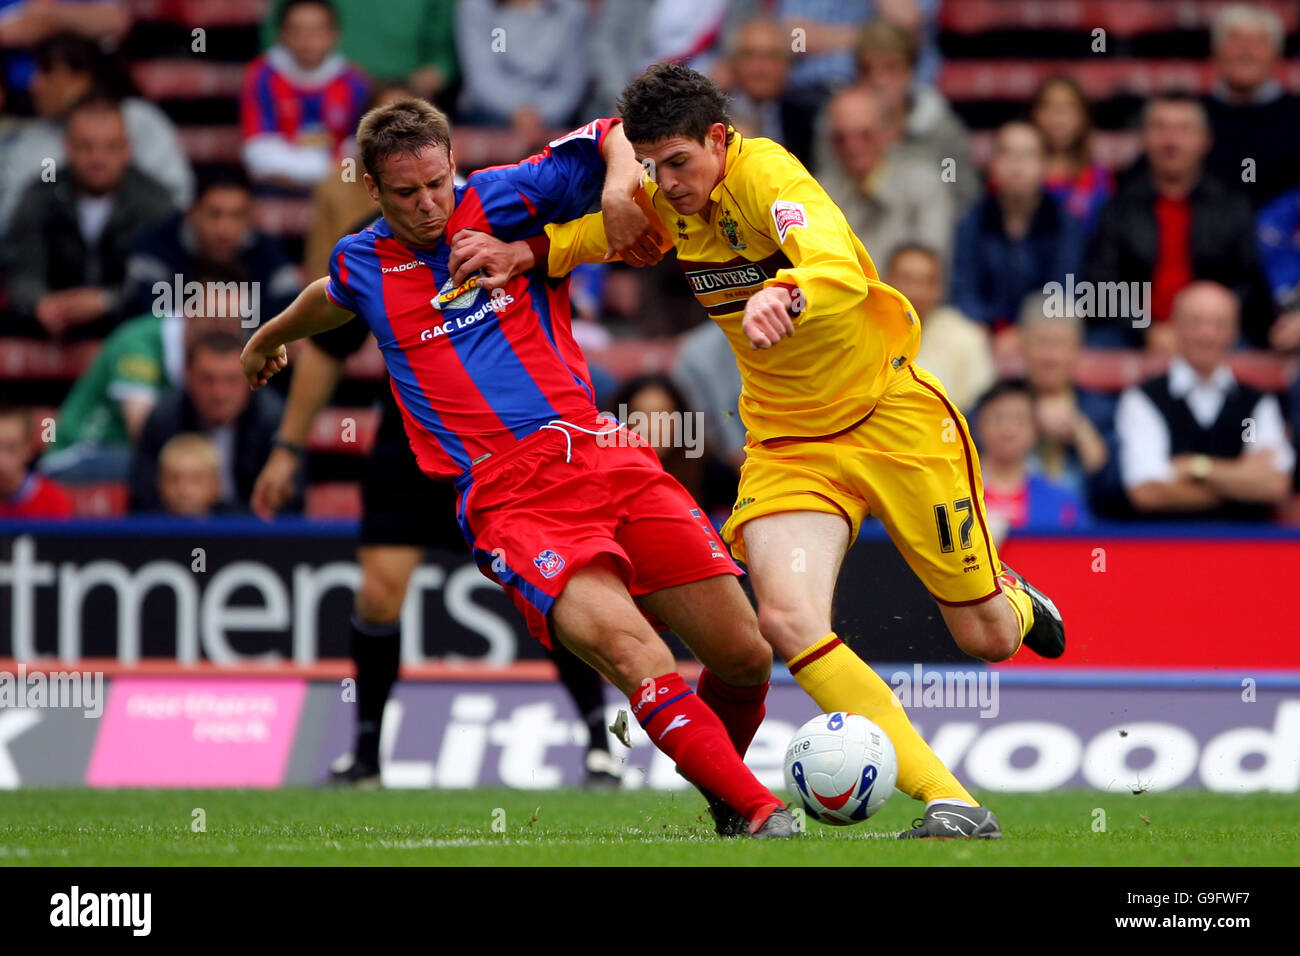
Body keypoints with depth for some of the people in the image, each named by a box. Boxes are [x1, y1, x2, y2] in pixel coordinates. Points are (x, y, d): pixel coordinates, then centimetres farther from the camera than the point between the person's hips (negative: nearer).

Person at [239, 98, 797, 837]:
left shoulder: (506, 200, 7)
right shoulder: (361, 264, 12)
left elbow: (618, 133, 16)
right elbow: (332, 300, 38)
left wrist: (618, 190, -4)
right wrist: (270, 336, 57)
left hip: (605, 457, 2)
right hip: (508, 499, -2)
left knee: (745, 656, -3)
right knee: (627, 646, -29)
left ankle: (725, 793, 27)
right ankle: (757, 810, -32)